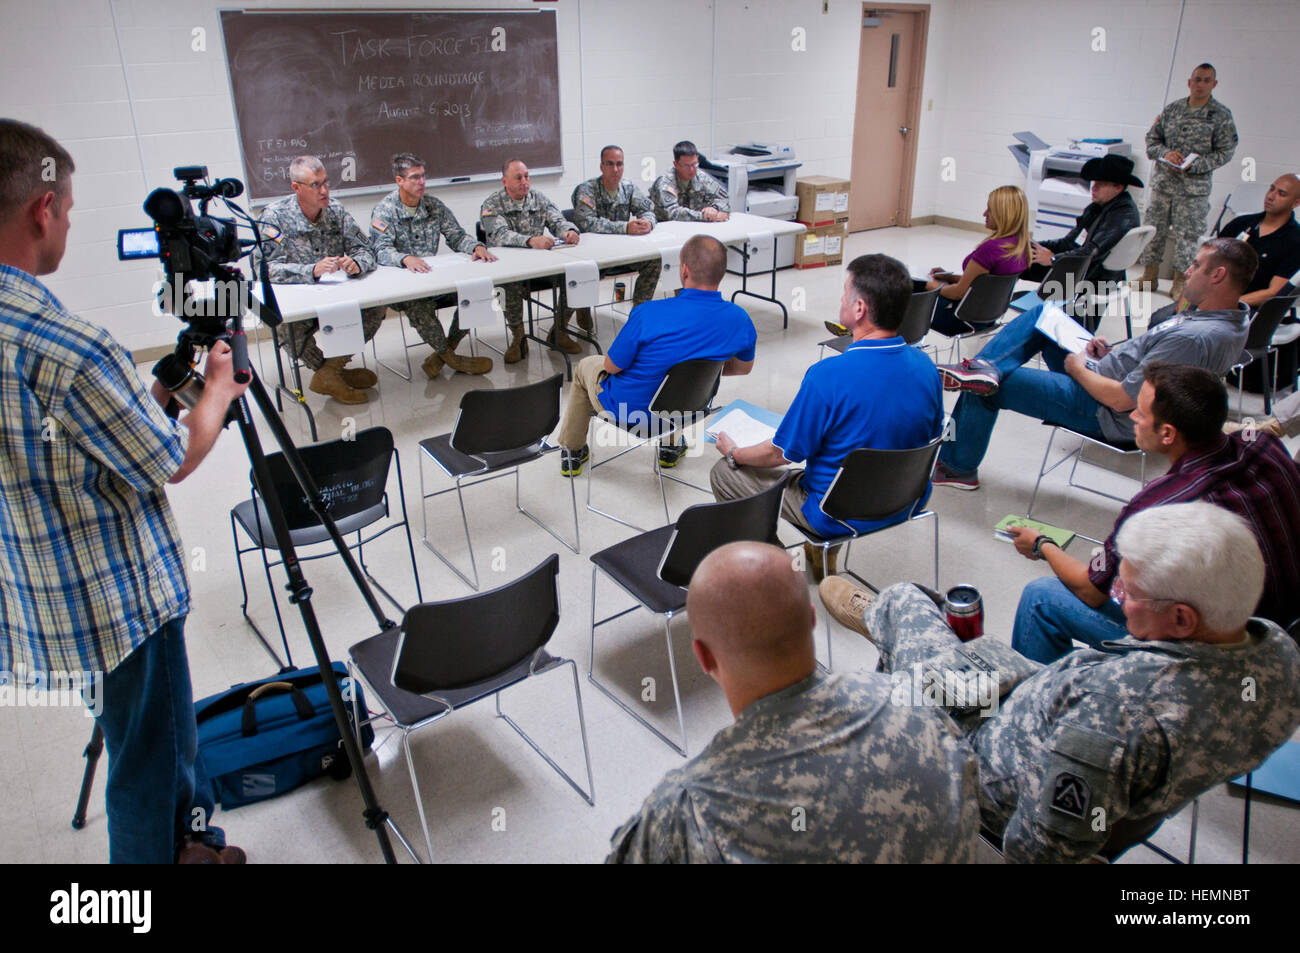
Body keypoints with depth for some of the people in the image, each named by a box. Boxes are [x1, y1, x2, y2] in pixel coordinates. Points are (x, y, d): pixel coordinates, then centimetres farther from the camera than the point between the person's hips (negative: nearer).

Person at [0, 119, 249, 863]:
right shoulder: (71, 350, -28)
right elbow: (177, 461, -13)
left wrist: (159, 393, 10)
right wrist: (219, 387, 3)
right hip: (118, 602, -9)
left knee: (157, 745, 27)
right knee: (149, 774, 12)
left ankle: (192, 839, 47)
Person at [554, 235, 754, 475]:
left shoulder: (649, 314, -31)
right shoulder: (740, 320, -18)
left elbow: (611, 367, -18)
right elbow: (743, 367, 1)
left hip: (628, 410, -4)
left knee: (585, 367, 28)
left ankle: (571, 452, 42)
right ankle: (671, 445, 42)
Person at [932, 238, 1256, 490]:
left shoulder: (1195, 338, -30)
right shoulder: (1225, 319, 1)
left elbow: (1121, 399, -28)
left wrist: (1078, 368, -12)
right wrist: (1112, 351, 3)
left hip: (1104, 414, -10)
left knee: (985, 389, -4)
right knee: (1043, 313, 9)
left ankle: (957, 465, 17)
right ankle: (984, 367, -9)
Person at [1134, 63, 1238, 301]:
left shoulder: (1221, 115, -2)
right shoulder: (1171, 109, 5)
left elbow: (1225, 152, -4)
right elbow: (1151, 139, 8)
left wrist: (1193, 164, -17)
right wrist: (1166, 153, -12)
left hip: (1194, 187, -3)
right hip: (1162, 181, 3)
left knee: (1187, 234, 0)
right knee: (1153, 228, 7)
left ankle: (1180, 281, 9)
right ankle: (1149, 275, 19)